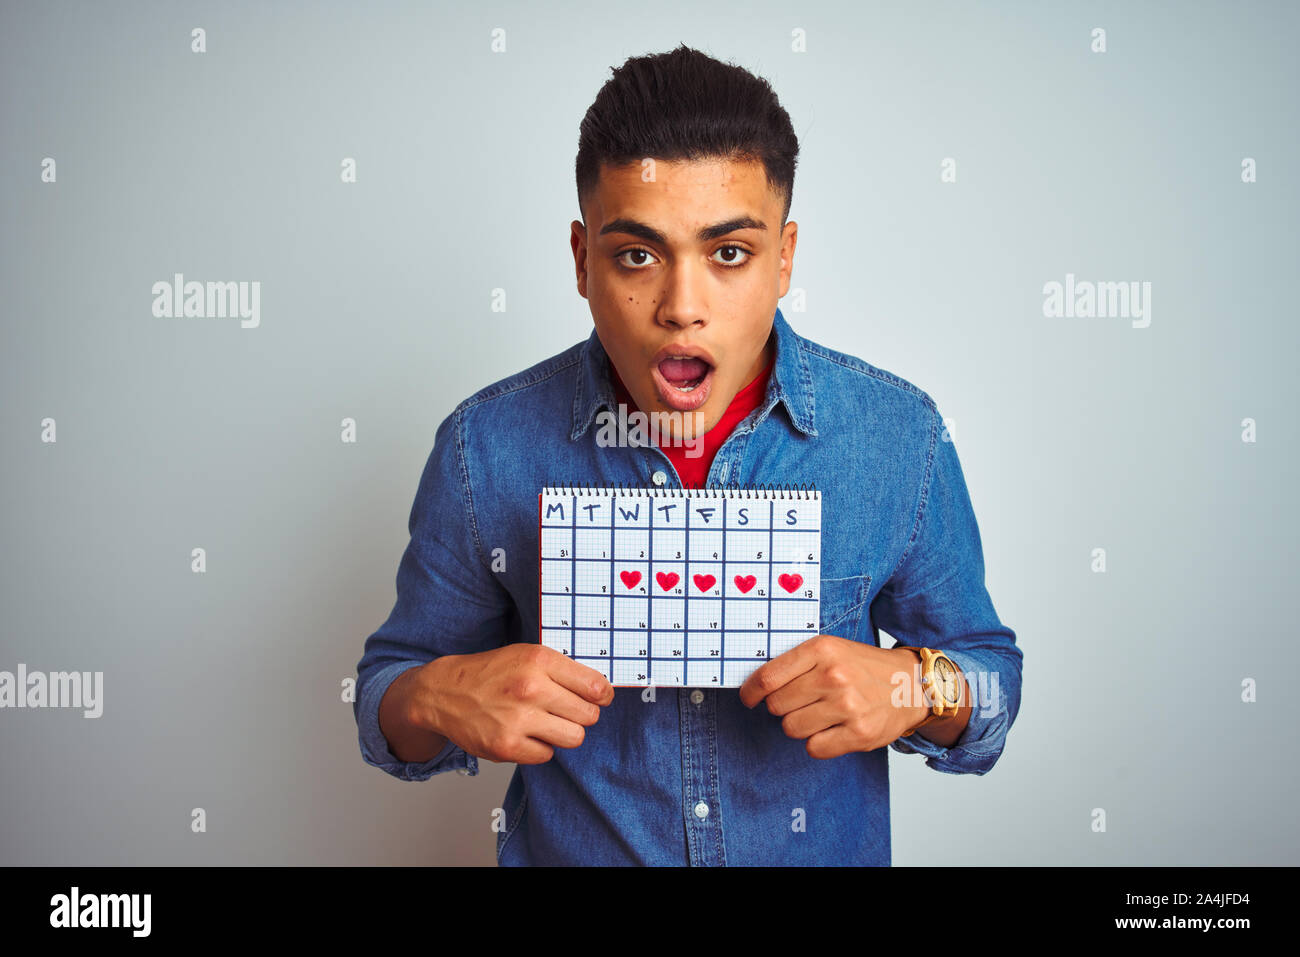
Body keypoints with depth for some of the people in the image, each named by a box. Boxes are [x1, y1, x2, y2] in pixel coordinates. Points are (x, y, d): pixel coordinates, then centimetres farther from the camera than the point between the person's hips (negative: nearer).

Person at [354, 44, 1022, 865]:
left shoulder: (900, 436, -16)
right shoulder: (485, 449, -17)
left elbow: (991, 673, -5)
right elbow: (388, 692, -7)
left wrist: (916, 688, -26)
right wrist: (438, 698, -28)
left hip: (829, 851, 1)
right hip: (567, 849, 0)